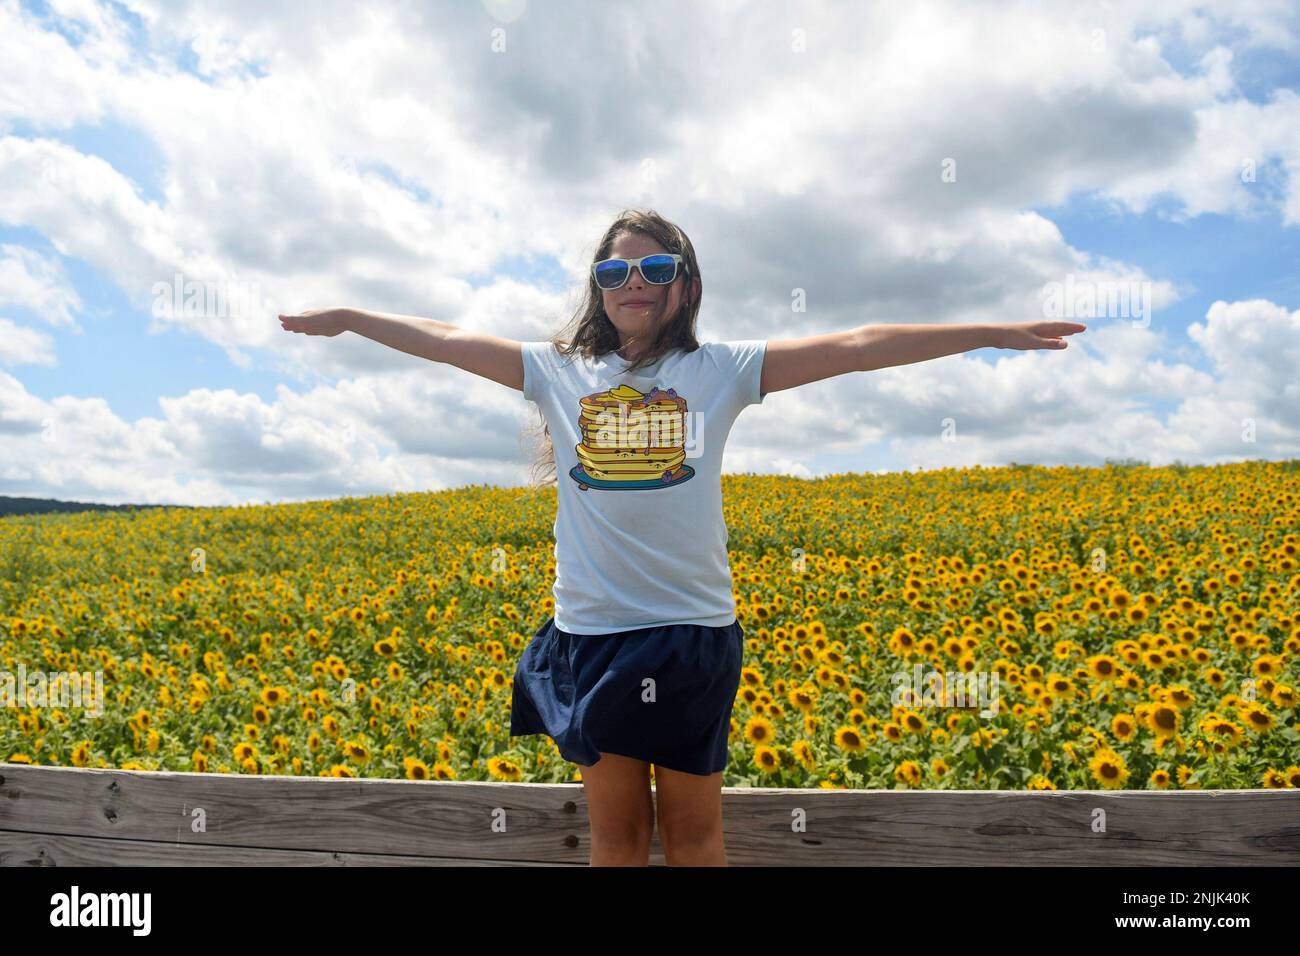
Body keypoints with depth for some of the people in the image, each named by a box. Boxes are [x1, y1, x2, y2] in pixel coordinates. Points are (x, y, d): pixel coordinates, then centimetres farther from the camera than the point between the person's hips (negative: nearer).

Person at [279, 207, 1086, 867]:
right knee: (616, 830, 13)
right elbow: (446, 341, 13)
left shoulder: (721, 370, 1)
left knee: (694, 831, 10)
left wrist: (996, 334, -6)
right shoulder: (559, 372, 6)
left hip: (694, 633, -1)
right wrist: (344, 319, 19)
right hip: (592, 632, 2)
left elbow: (856, 347, -5)